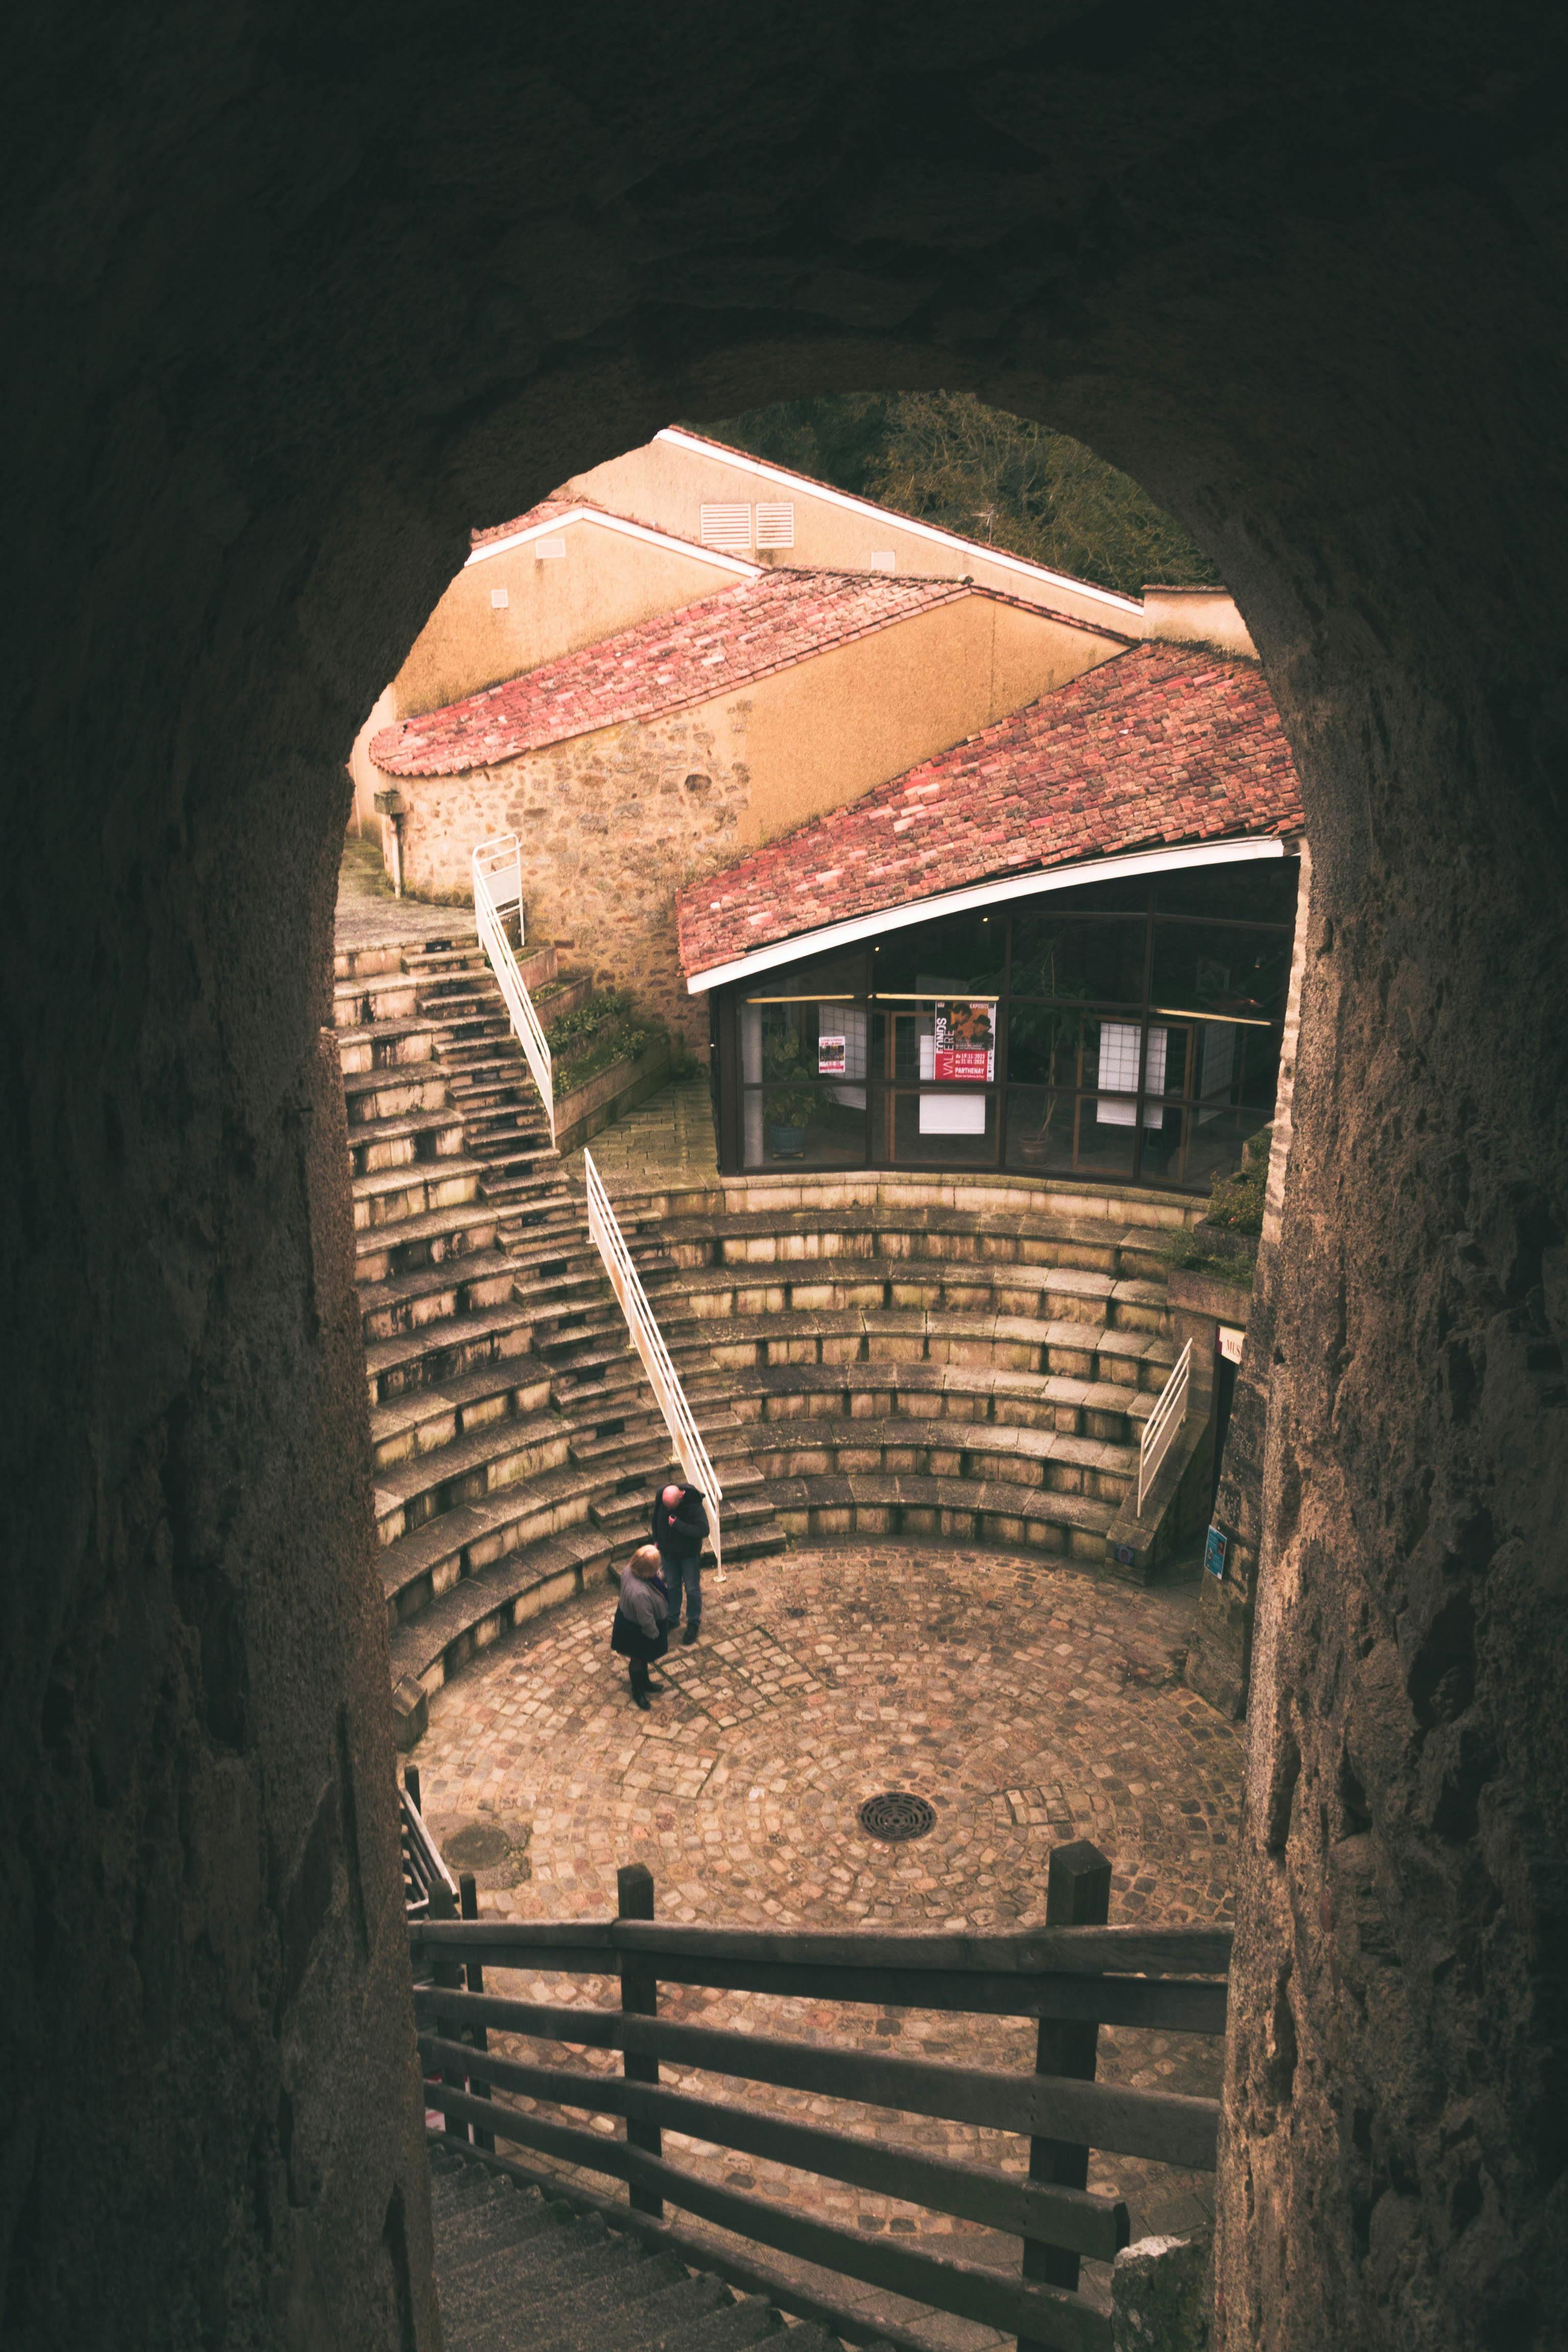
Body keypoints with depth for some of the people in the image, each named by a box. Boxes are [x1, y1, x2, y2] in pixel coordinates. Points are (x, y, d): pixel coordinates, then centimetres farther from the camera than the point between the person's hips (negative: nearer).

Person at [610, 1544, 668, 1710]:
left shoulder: (629, 1569, -24)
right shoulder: (640, 1593, -47)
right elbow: (647, 1622, -29)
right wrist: (656, 1635, -15)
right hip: (636, 1632, -8)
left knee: (643, 1658, 31)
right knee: (639, 1660, 21)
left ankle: (644, 1682, 56)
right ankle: (638, 1692, 47)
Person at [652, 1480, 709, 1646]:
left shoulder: (694, 1505, -33)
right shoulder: (661, 1496, -19)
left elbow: (703, 1530, -34)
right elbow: (656, 1518, 1)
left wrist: (678, 1525, -37)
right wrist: (657, 1540, 8)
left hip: (689, 1553, -4)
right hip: (669, 1551, 4)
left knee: (692, 1589, 9)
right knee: (672, 1586, 20)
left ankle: (694, 1624, 29)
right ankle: (673, 1619, 40)